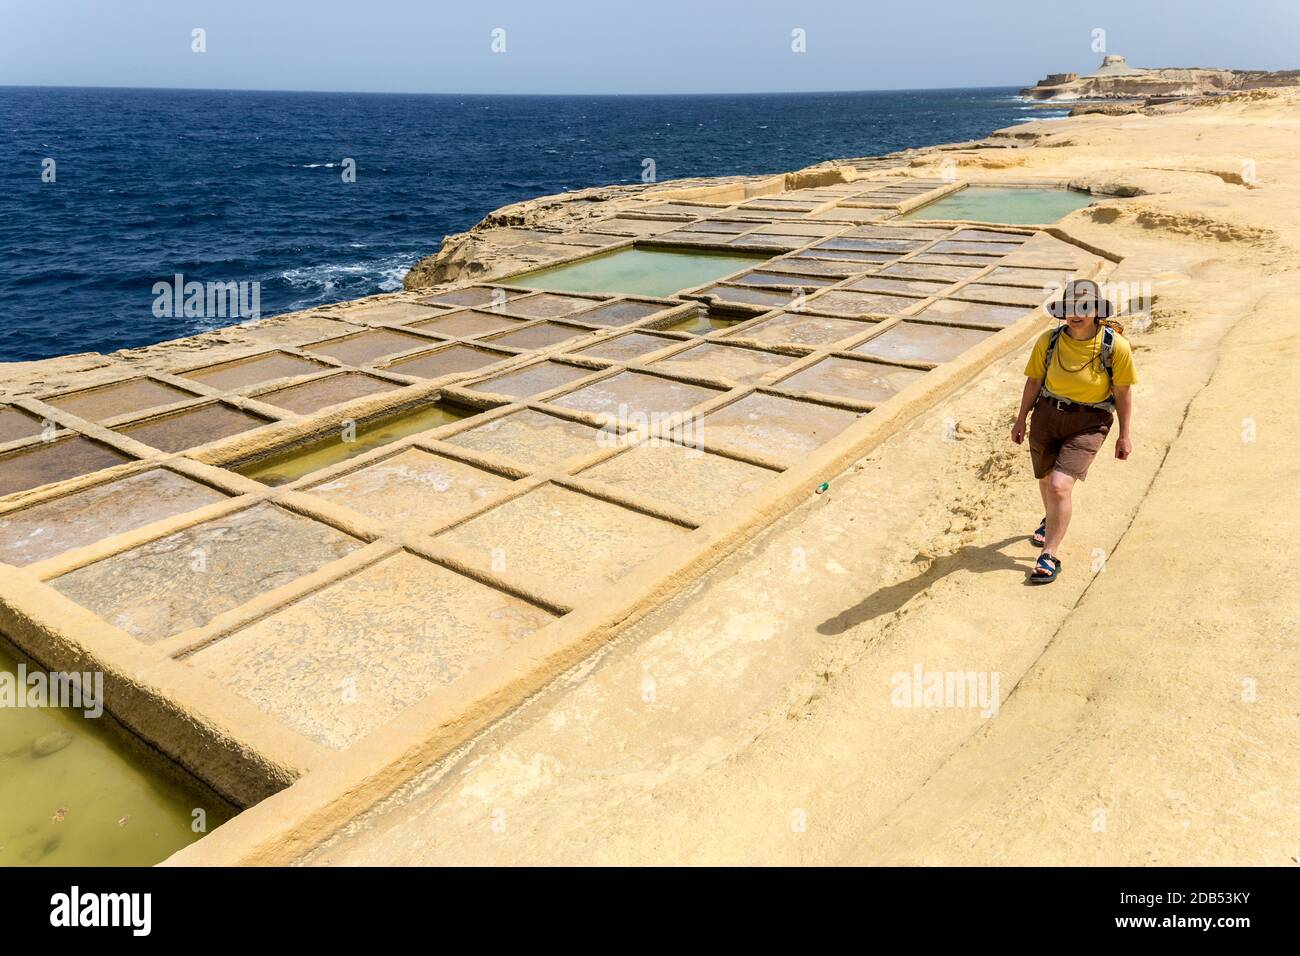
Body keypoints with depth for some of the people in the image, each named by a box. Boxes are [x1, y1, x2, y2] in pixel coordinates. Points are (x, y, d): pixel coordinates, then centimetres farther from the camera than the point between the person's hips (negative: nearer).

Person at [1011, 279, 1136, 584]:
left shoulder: (1115, 345, -14)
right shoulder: (1048, 340, -9)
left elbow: (1122, 392, -5)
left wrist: (1125, 435, 0)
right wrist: (1021, 419, 10)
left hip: (1088, 423, -3)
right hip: (1047, 414, 4)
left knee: (1059, 486, -20)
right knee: (1046, 481, 22)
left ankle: (1050, 556, -3)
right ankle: (1052, 521, 58)